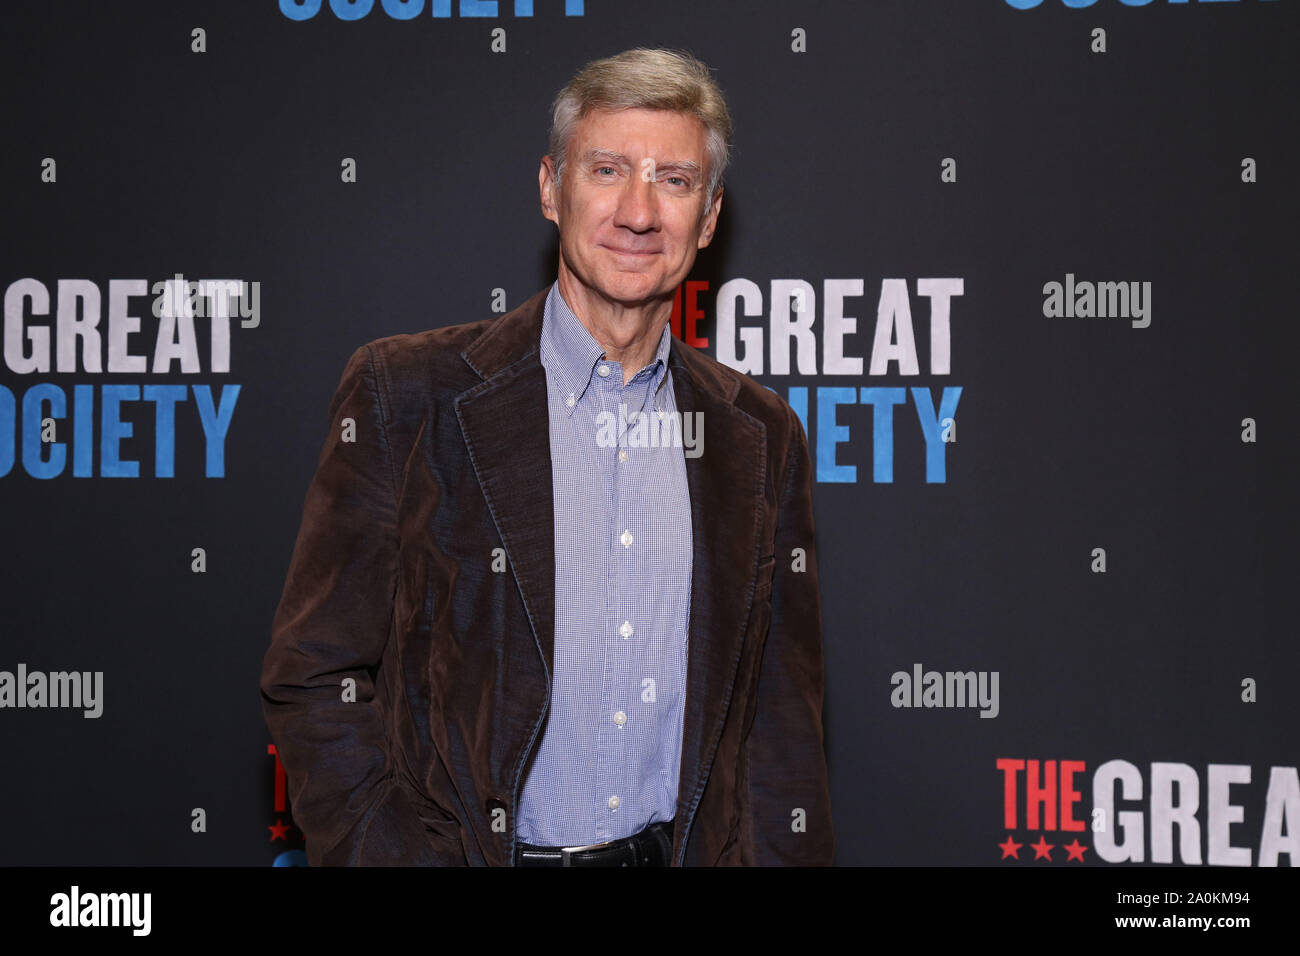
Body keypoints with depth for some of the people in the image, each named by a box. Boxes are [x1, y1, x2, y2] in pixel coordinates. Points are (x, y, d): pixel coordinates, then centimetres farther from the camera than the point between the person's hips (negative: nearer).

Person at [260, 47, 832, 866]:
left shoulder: (763, 439, 3)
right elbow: (314, 677, -8)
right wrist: (395, 854, -15)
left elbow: (782, 725, 7)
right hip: (463, 849, -3)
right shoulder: (406, 394, -7)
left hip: (683, 851, 3)